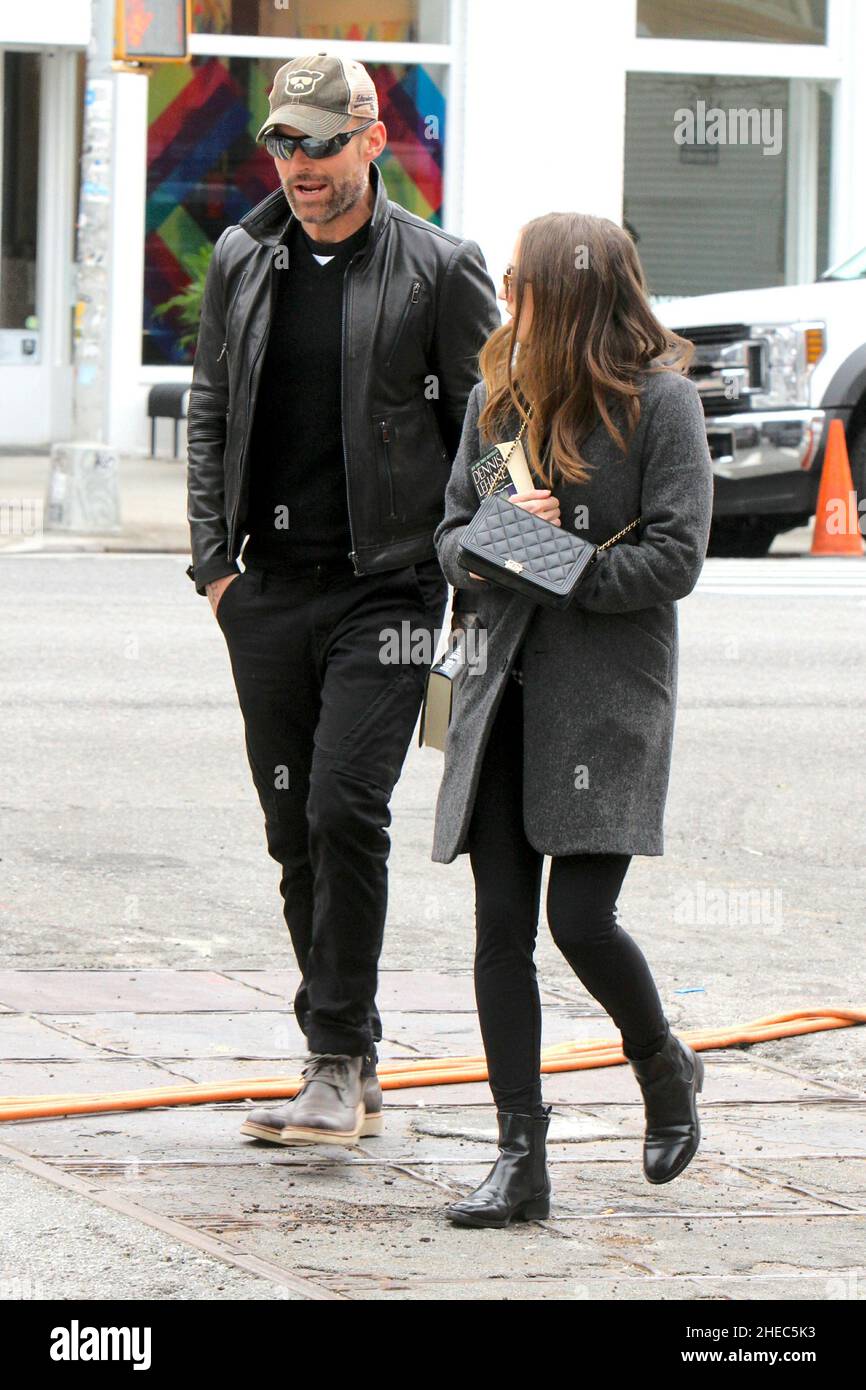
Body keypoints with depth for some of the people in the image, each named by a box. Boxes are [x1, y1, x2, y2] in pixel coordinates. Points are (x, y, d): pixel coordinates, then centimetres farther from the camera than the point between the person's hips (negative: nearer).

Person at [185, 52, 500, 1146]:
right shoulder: (241, 262, 9)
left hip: (386, 588, -4)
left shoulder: (440, 270, -3)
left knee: (345, 811, -15)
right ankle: (346, 1073, 15)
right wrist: (214, 563, 9)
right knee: (295, 831, 7)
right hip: (267, 593, 5)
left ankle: (339, 1064, -7)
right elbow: (209, 414, 16)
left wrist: (465, 566, -4)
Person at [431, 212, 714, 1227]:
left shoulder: (658, 399, -5)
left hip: (607, 696, -5)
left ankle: (662, 1065, 21)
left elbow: (674, 559, -10)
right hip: (502, 687, 5)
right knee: (501, 924, -1)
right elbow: (451, 535, 14)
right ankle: (520, 1157, 3)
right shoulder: (496, 397, 12)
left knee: (581, 920, -10)